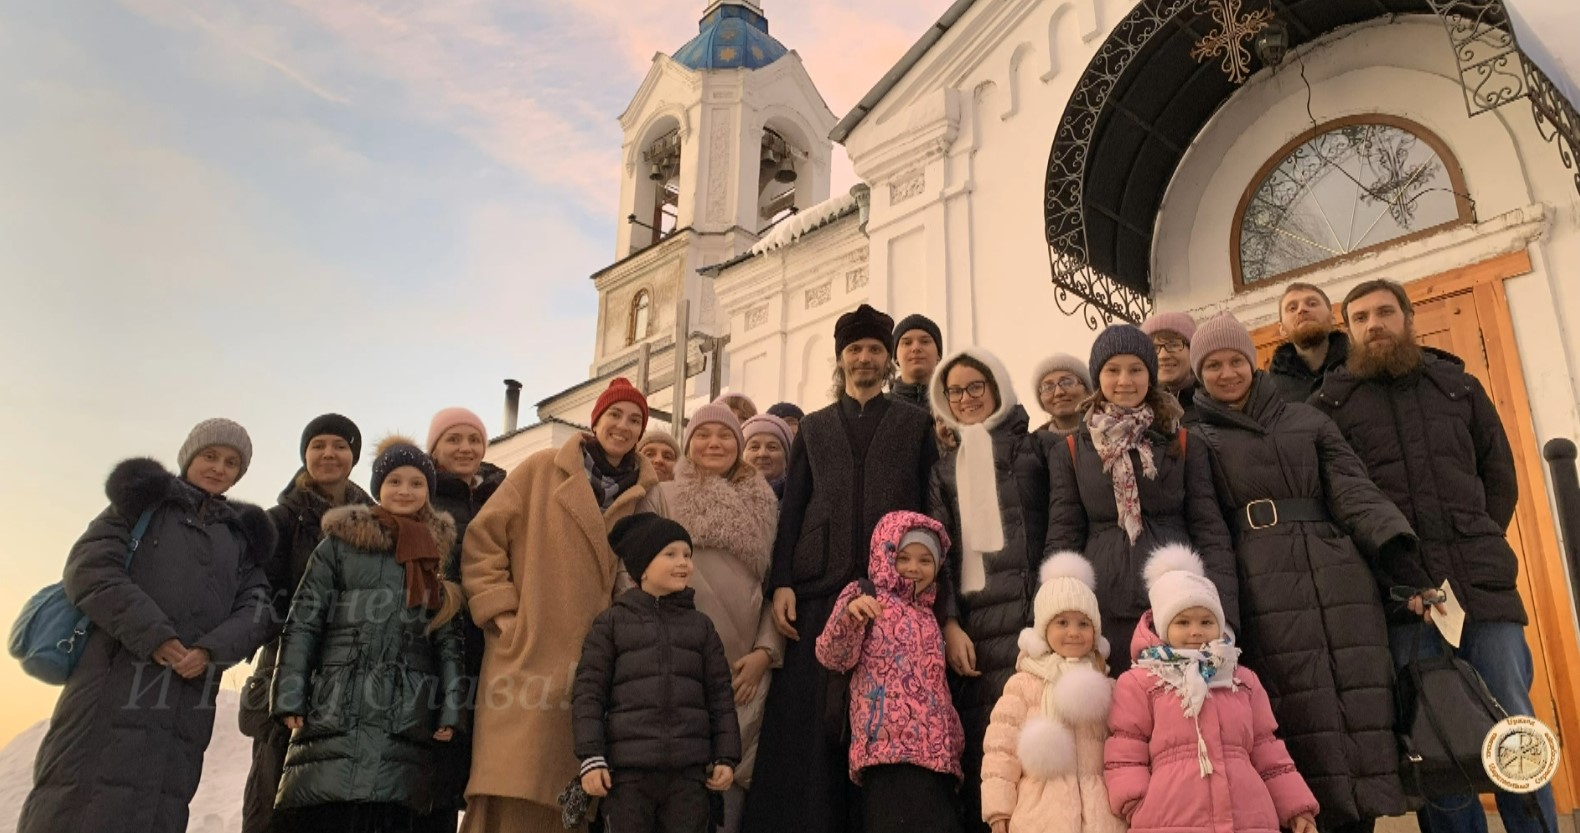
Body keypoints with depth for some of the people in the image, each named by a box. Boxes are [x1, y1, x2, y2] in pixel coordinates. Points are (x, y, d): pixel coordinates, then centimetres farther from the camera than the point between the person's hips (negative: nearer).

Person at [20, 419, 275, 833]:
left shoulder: (242, 535, 20)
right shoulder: (144, 502, 12)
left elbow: (255, 608, 9)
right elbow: (89, 567, -3)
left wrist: (211, 650, -13)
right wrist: (153, 635, -14)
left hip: (186, 705, 3)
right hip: (113, 686, -3)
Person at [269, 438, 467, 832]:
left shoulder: (438, 555, 17)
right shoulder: (340, 543, 11)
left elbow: (450, 641, 12)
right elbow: (301, 625, 7)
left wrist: (451, 710, 2)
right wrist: (289, 698, -3)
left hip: (408, 721, 1)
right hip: (336, 712, -1)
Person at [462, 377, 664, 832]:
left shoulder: (644, 493, 10)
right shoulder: (542, 469, 4)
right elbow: (482, 540, 2)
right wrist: (502, 613, -5)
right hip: (528, 655, -2)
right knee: (512, 796, -9)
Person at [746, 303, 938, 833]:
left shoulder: (916, 424, 16)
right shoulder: (813, 427, 21)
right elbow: (792, 508, 12)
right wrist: (781, 582, -2)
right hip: (820, 589, 2)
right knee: (812, 721, -3)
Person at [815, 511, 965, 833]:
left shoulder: (927, 615, 24)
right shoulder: (866, 595, 5)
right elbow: (833, 657, -7)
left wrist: (954, 739, 21)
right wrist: (849, 614, -24)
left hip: (934, 750, 7)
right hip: (890, 745, -7)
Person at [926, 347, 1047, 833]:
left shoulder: (1033, 449, 12)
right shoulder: (944, 467, 19)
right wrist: (949, 623, -3)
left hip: (1029, 610, -2)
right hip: (971, 619, 2)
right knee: (979, 746, -3)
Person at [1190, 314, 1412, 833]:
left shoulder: (1307, 420, 19)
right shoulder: (1194, 439, 11)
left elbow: (1353, 493, 8)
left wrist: (1405, 562, -7)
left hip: (1336, 581, 3)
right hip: (1261, 590, -3)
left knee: (1357, 714, -1)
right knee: (1301, 724, -6)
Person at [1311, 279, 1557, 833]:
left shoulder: (1458, 386, 16)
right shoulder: (1330, 404, 6)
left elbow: (1501, 477, 19)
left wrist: (1478, 553, 7)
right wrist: (1392, 574, -10)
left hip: (1485, 586, 2)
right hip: (1400, 596, -2)